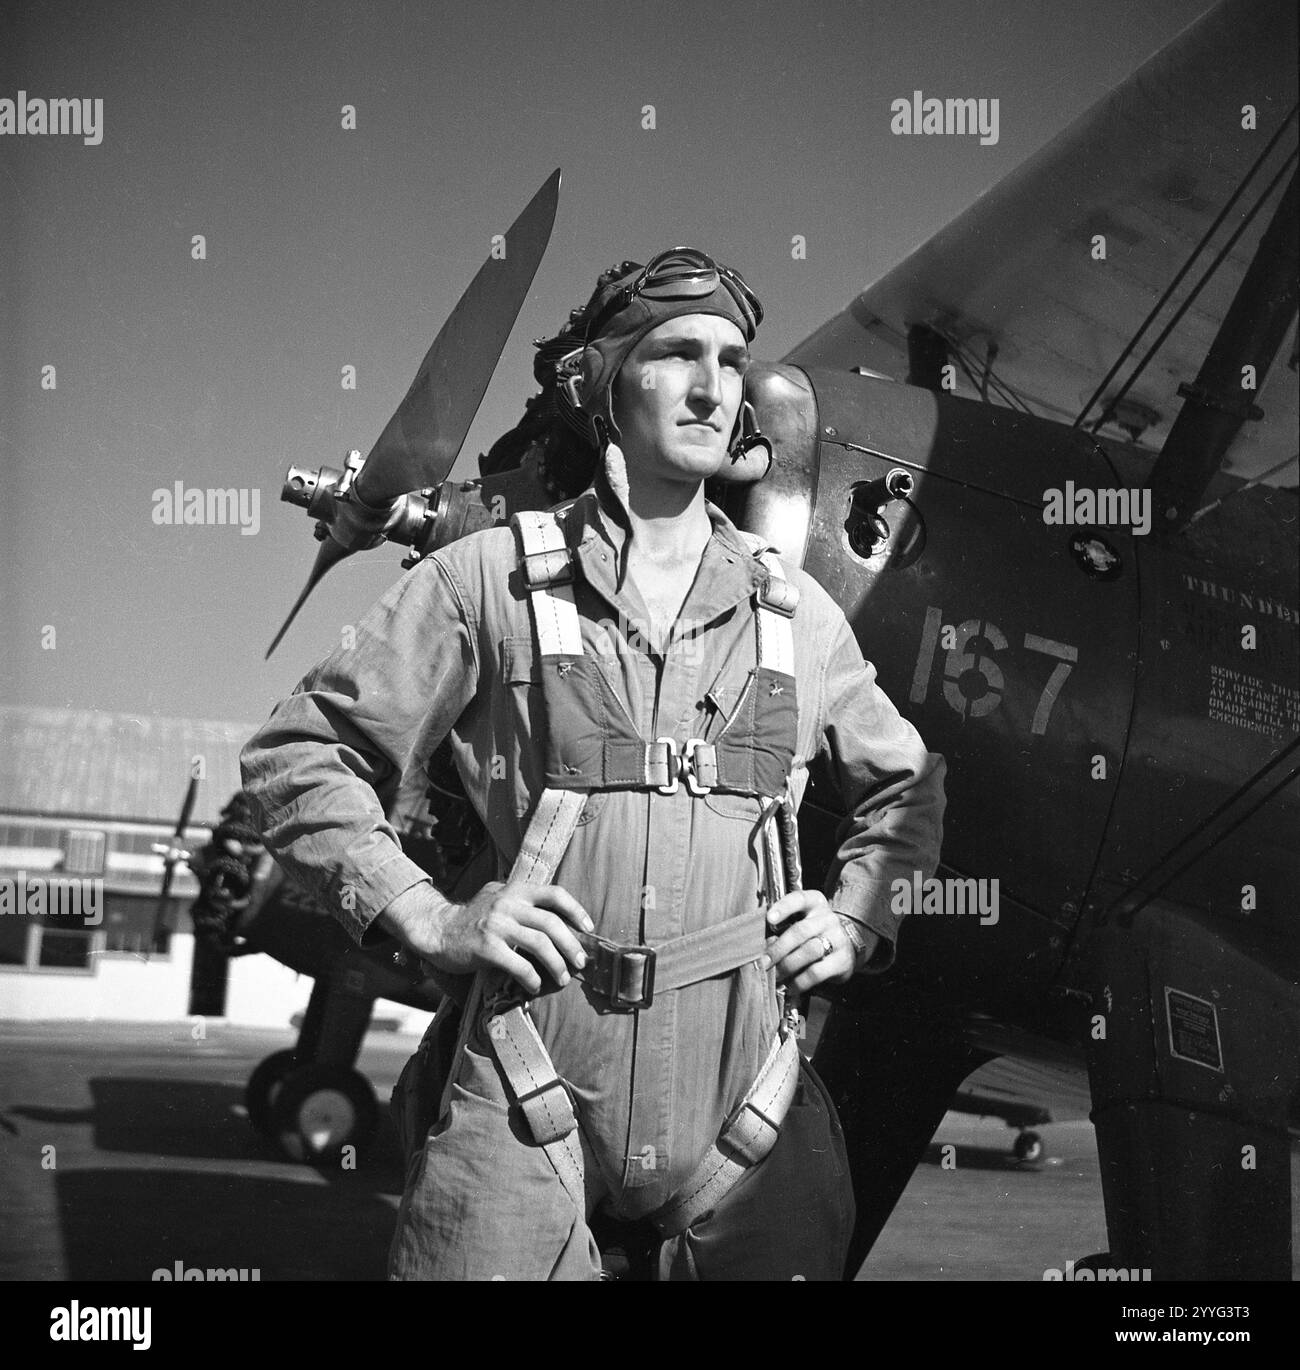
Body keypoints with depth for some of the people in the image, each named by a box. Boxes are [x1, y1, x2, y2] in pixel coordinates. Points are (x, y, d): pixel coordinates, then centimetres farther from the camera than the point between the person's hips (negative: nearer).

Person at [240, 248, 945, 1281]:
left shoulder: (796, 612, 11)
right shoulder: (492, 577, -1)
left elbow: (904, 784, 27)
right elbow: (298, 756, 2)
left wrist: (855, 922, 11)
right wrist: (428, 918, -7)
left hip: (737, 1107, 4)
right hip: (525, 1097, -3)